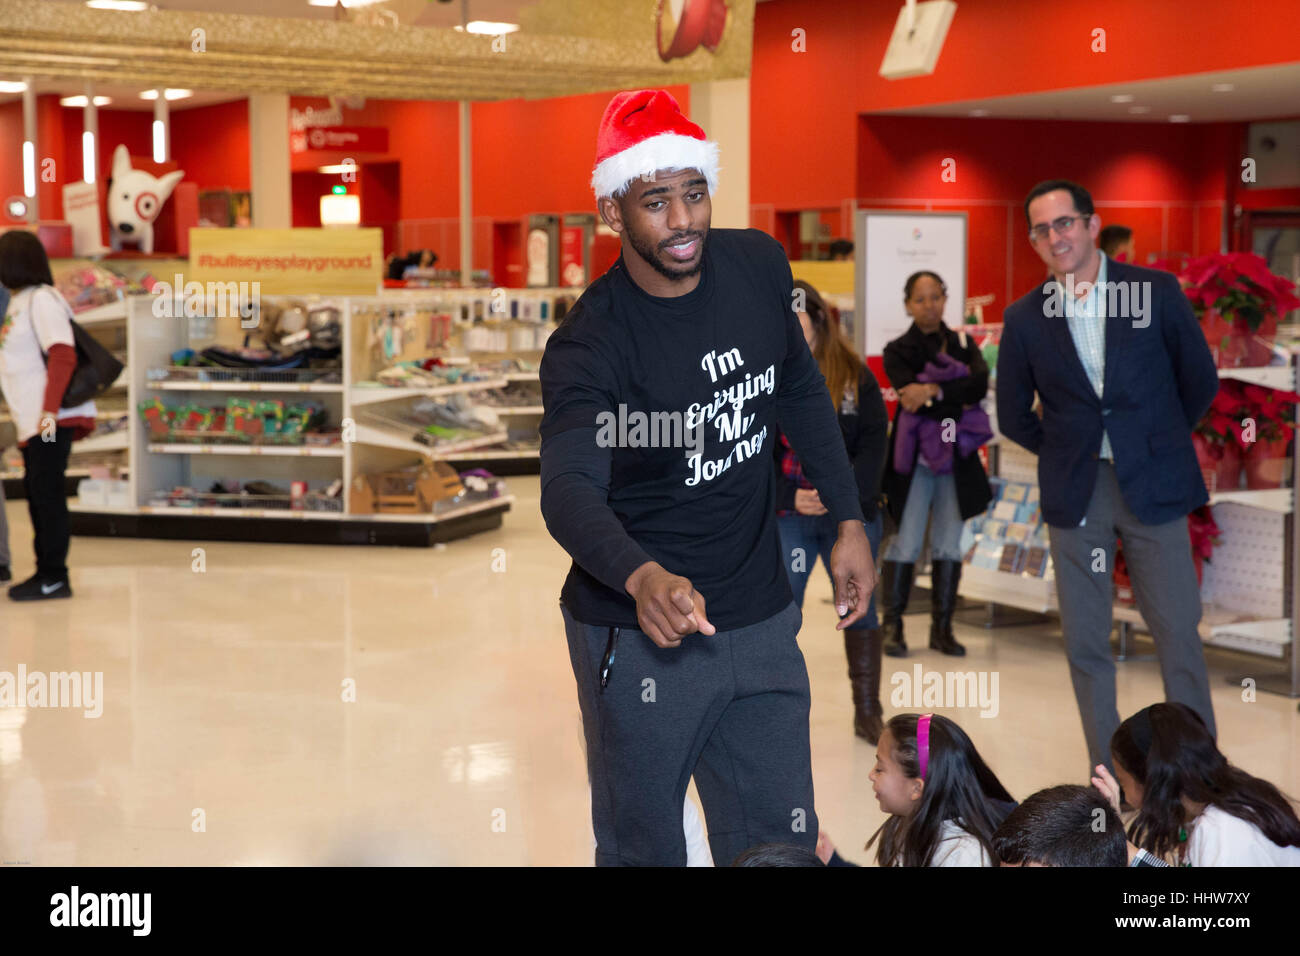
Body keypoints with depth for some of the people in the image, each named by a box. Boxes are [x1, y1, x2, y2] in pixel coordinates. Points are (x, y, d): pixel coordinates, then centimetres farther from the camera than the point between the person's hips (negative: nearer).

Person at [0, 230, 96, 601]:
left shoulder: (42, 300, -10)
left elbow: (63, 356, -18)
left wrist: (49, 409, -24)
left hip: (51, 419, -9)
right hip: (31, 420, 9)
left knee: (46, 493, -6)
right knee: (37, 494, 11)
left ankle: (53, 577, -2)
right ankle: (47, 572, 18)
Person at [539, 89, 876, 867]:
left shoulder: (760, 267, -2)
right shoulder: (590, 344, -19)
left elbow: (802, 393, 15)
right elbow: (570, 491, -34)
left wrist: (850, 521, 10)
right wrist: (643, 577, -53)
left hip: (761, 623, 5)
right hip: (638, 641, -5)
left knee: (783, 846, 11)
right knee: (644, 850, 6)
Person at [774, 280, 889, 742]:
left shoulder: (855, 374, 0)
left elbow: (873, 441, -5)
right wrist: (788, 498, -18)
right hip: (786, 516, -1)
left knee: (860, 608, 9)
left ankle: (868, 712, 20)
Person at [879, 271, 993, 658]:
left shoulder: (963, 344, 12)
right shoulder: (898, 350, 4)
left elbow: (981, 382, -8)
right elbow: (912, 397, -13)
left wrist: (934, 391, -18)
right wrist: (959, 399, -14)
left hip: (956, 456, 3)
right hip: (914, 456, -3)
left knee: (949, 544, 5)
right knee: (906, 542, -5)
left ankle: (942, 627, 12)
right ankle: (893, 626, 2)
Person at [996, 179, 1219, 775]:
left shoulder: (1157, 291, -2)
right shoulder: (1024, 318, 1)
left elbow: (1200, 381, 8)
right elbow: (1013, 417, 11)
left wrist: (1157, 442, 12)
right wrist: (1068, 455, 8)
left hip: (1153, 485, -1)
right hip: (1075, 495, 2)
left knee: (1178, 633, 0)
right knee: (1085, 642, 4)